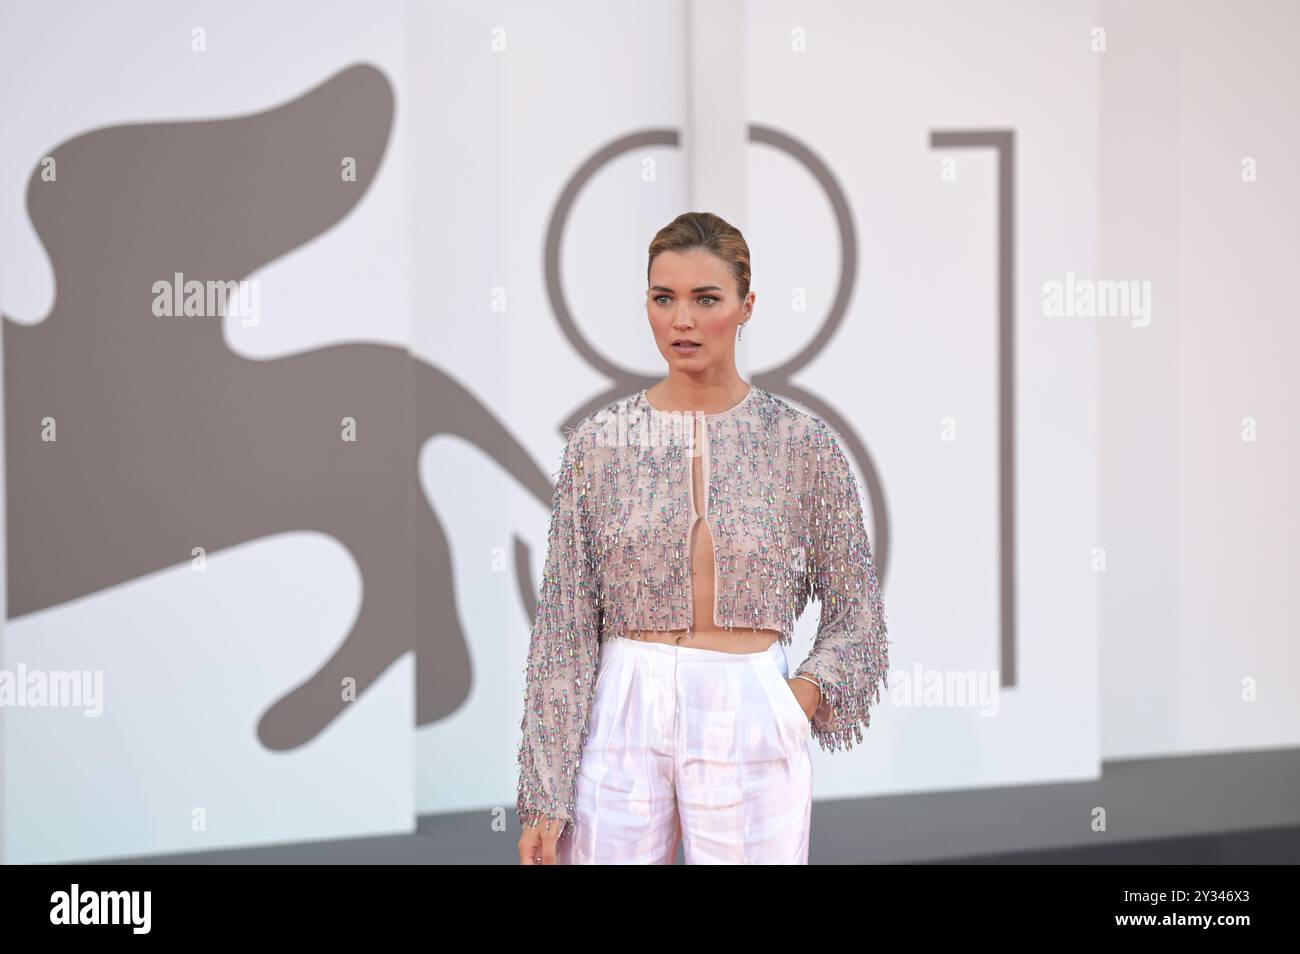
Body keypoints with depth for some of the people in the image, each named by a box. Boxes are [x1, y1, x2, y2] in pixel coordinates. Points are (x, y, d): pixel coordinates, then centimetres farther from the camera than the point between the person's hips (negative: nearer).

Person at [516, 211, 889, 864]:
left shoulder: (801, 441, -1)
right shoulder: (598, 441, 1)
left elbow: (854, 613, 9)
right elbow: (564, 626, 1)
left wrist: (800, 699, -7)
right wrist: (545, 800, -3)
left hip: (752, 726, -1)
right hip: (623, 714, 1)